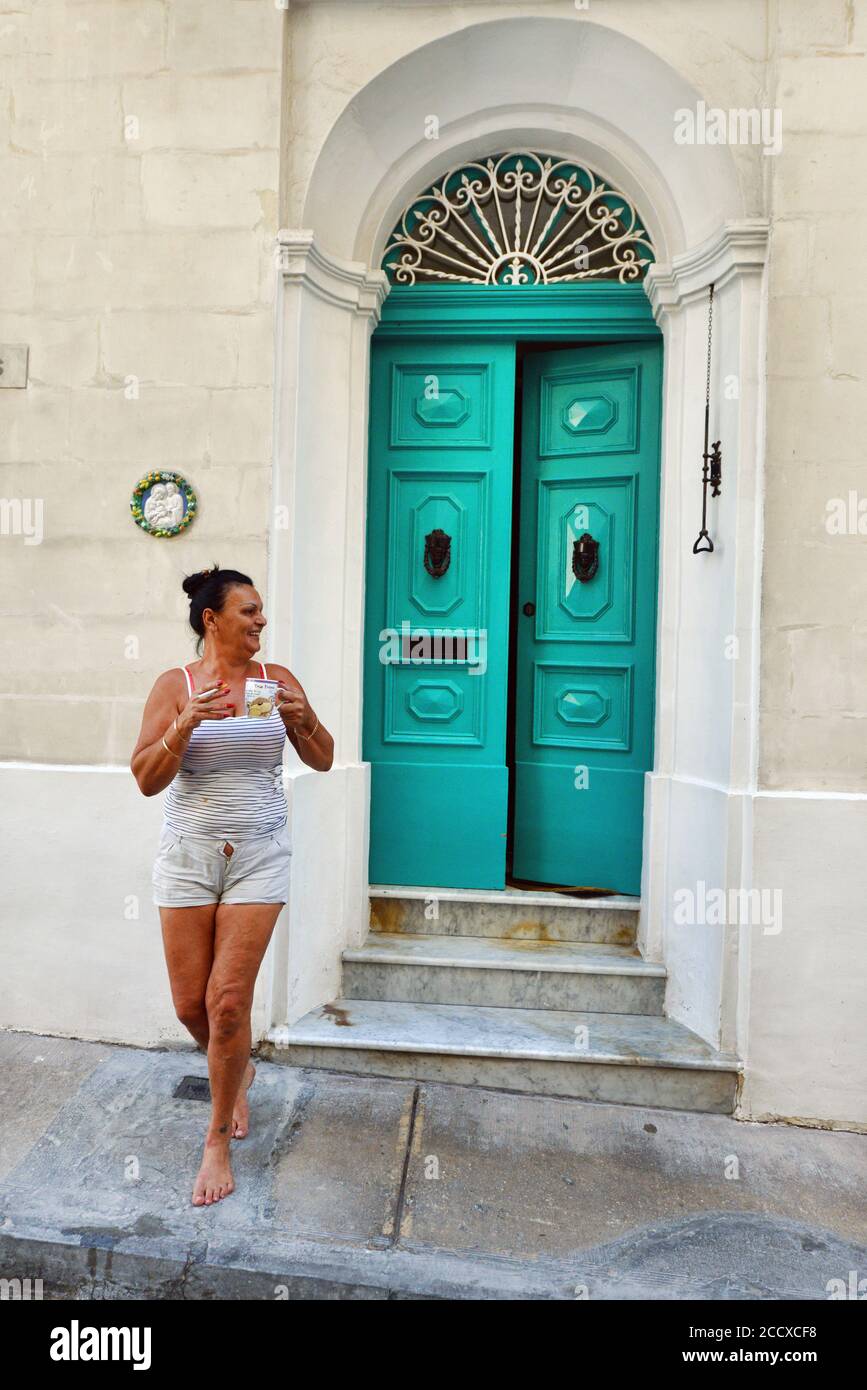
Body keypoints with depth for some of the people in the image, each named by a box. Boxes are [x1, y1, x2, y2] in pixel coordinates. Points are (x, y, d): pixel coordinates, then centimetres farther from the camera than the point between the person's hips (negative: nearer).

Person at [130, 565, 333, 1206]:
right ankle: (239, 1071, 42)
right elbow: (146, 779, -8)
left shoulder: (277, 678, 0)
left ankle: (219, 1140, 21)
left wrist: (303, 718, -18)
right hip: (189, 854, 1)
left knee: (229, 1001, -2)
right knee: (190, 1004, 9)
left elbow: (323, 761, 2)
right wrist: (185, 726, -23)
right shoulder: (175, 684, -3)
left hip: (259, 855, 0)